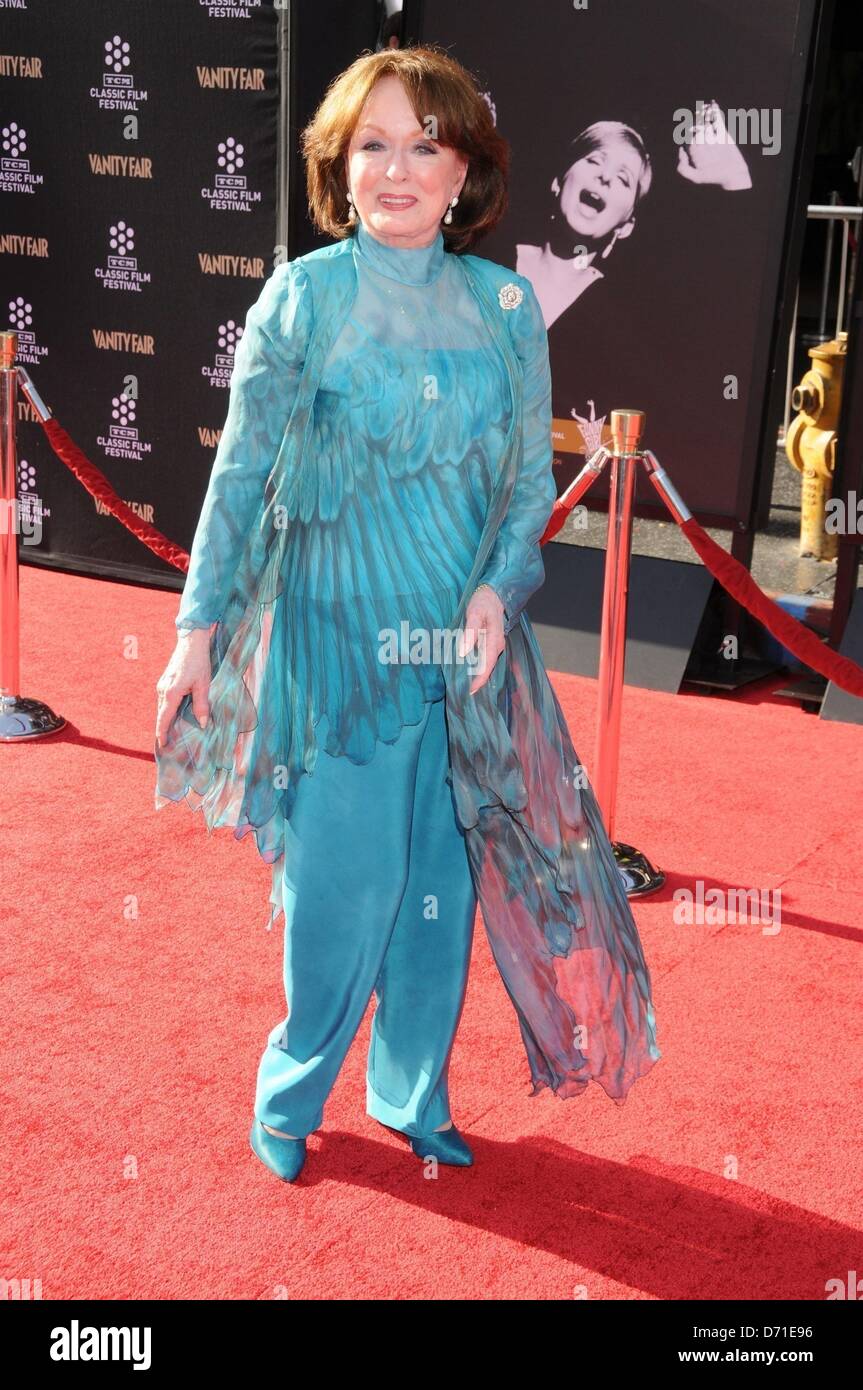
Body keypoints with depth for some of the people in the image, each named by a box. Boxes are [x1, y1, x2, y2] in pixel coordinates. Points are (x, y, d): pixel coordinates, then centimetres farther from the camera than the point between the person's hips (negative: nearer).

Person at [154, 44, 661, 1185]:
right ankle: (288, 1096, 26)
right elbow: (241, 474, -2)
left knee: (445, 877, 11)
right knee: (346, 883, 0)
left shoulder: (505, 306, 4)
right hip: (336, 637, -3)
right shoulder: (301, 297, -3)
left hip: (467, 643, 3)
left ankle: (412, 1091, 32)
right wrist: (198, 630, -5)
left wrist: (497, 590, -10)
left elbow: (533, 474, 7)